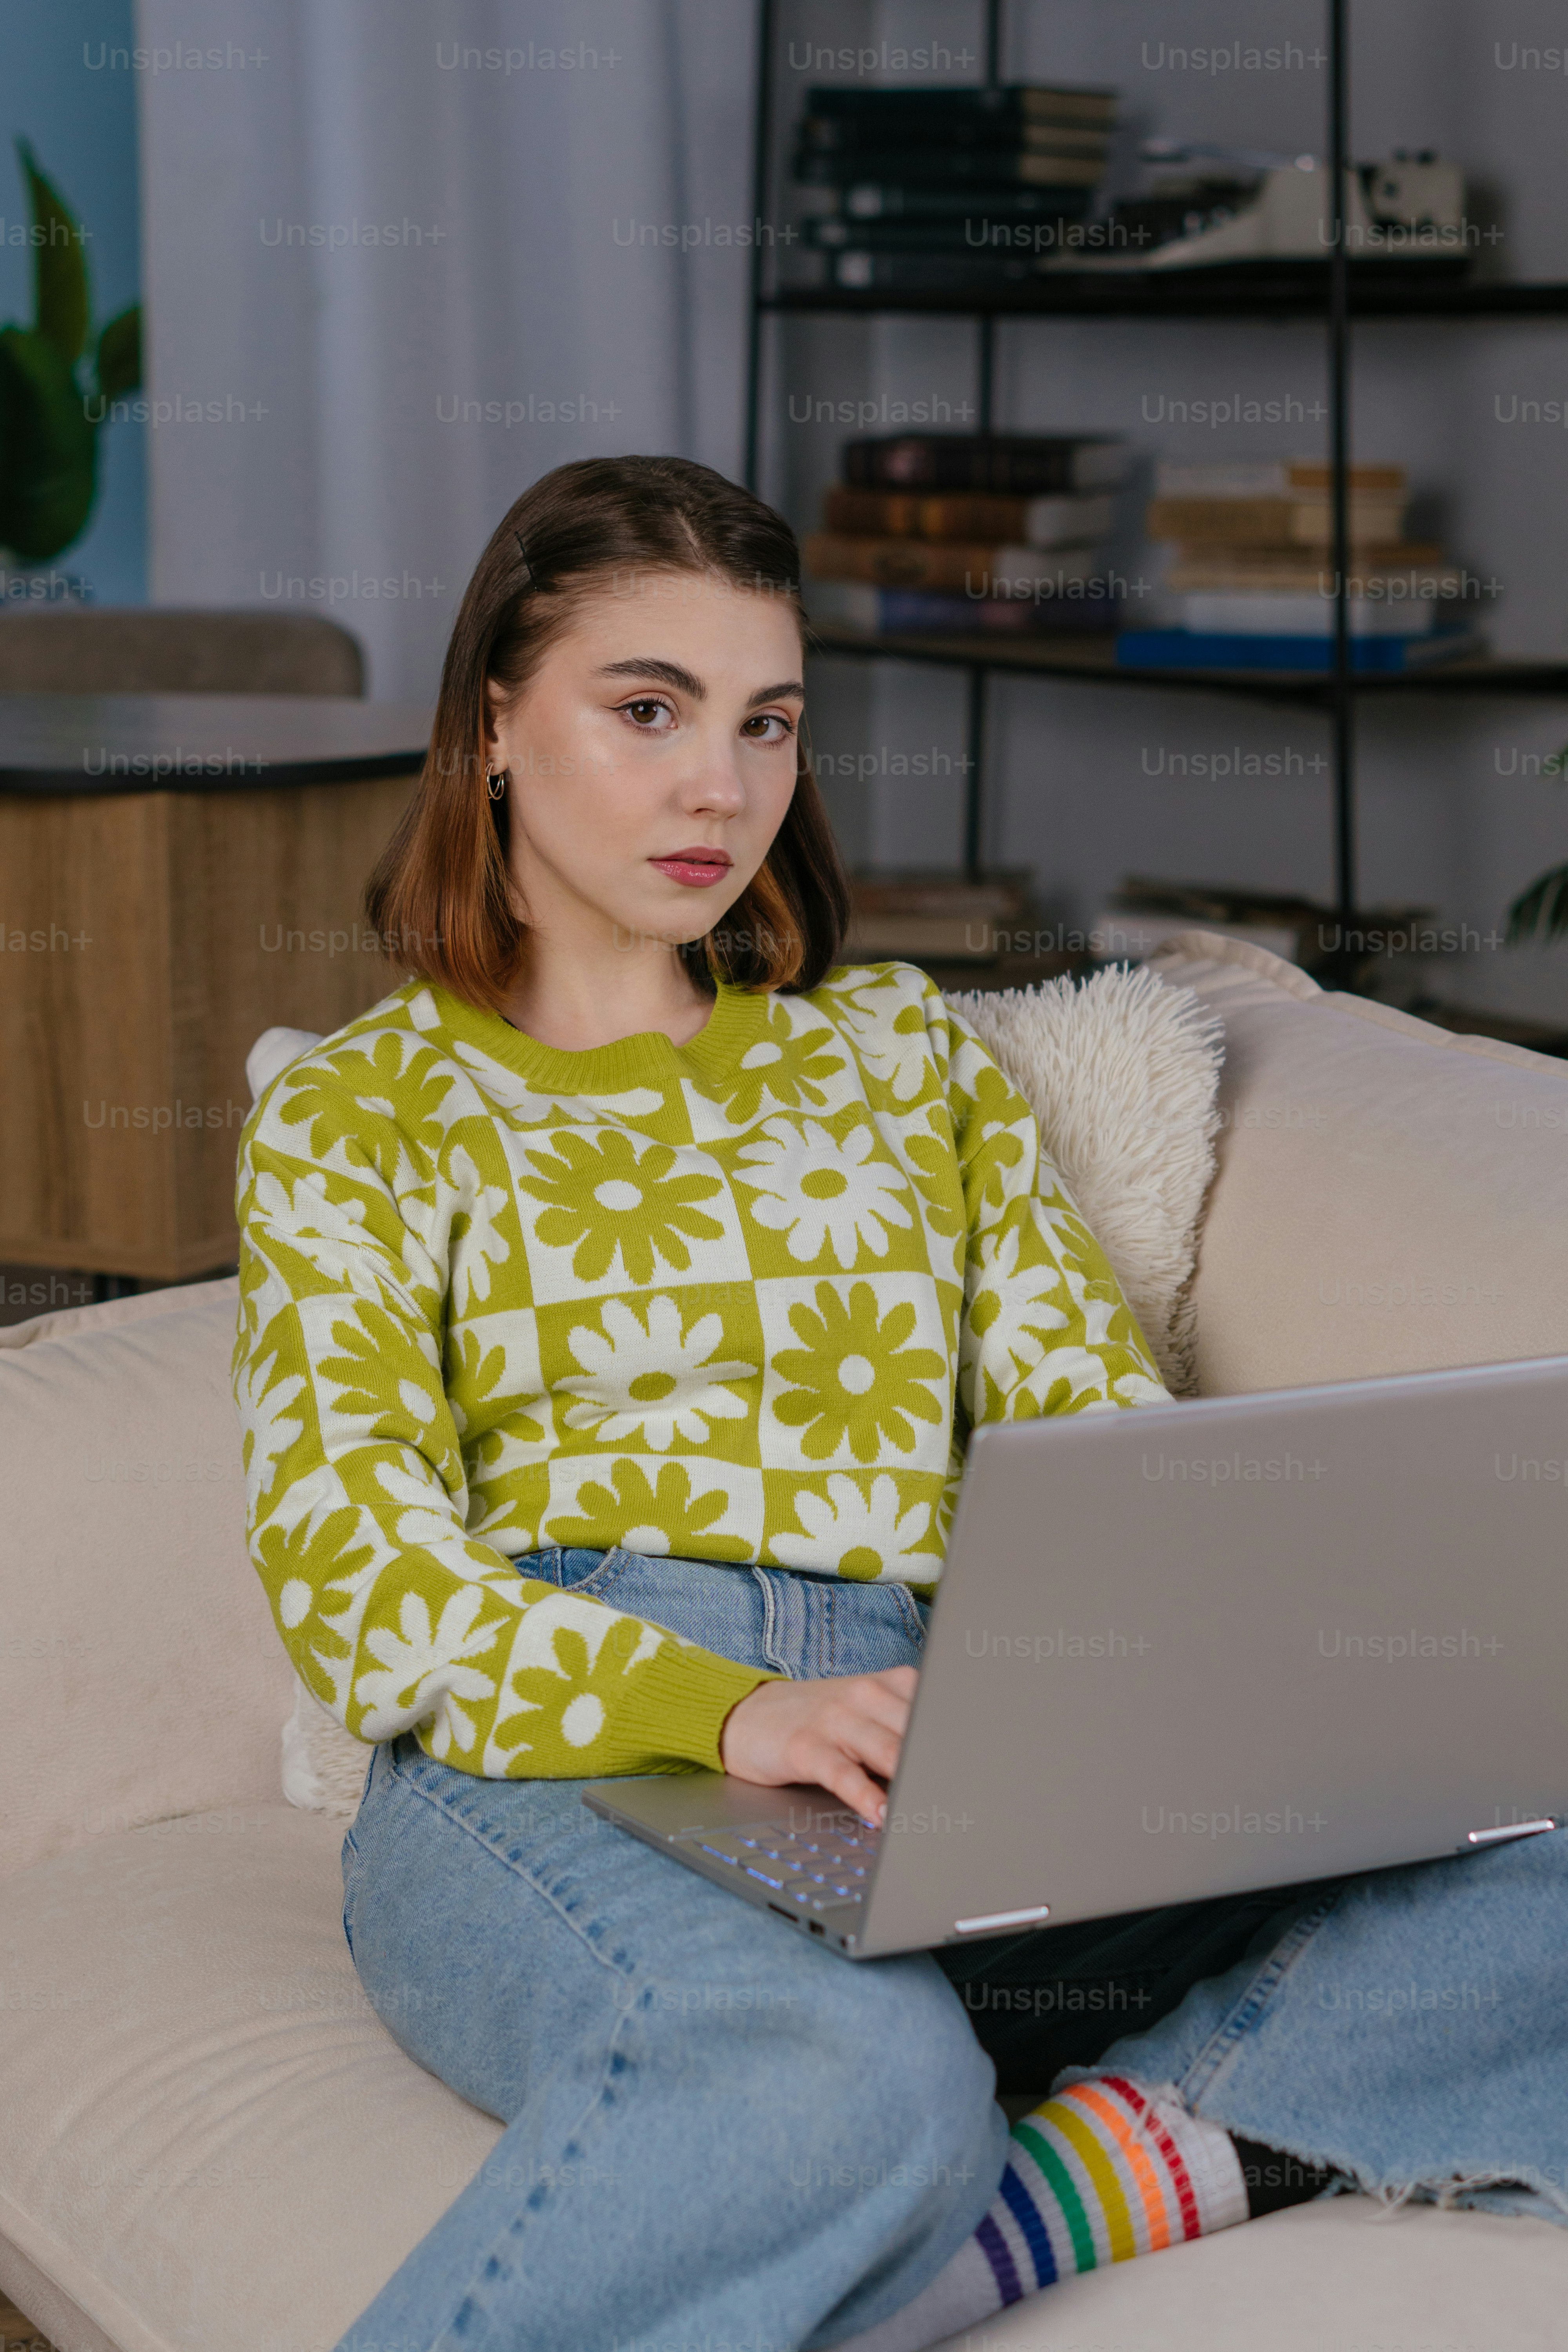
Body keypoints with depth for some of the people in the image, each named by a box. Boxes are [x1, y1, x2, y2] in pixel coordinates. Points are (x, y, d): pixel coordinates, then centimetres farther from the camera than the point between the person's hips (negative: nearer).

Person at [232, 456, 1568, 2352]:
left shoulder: (899, 1053, 26)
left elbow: (1098, 1423, 16)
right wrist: (715, 1713, -20)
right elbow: (345, 1554, -1)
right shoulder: (358, 1113, 14)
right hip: (540, 1771, -4)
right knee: (860, 2070, -41)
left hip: (923, 1770, 4)